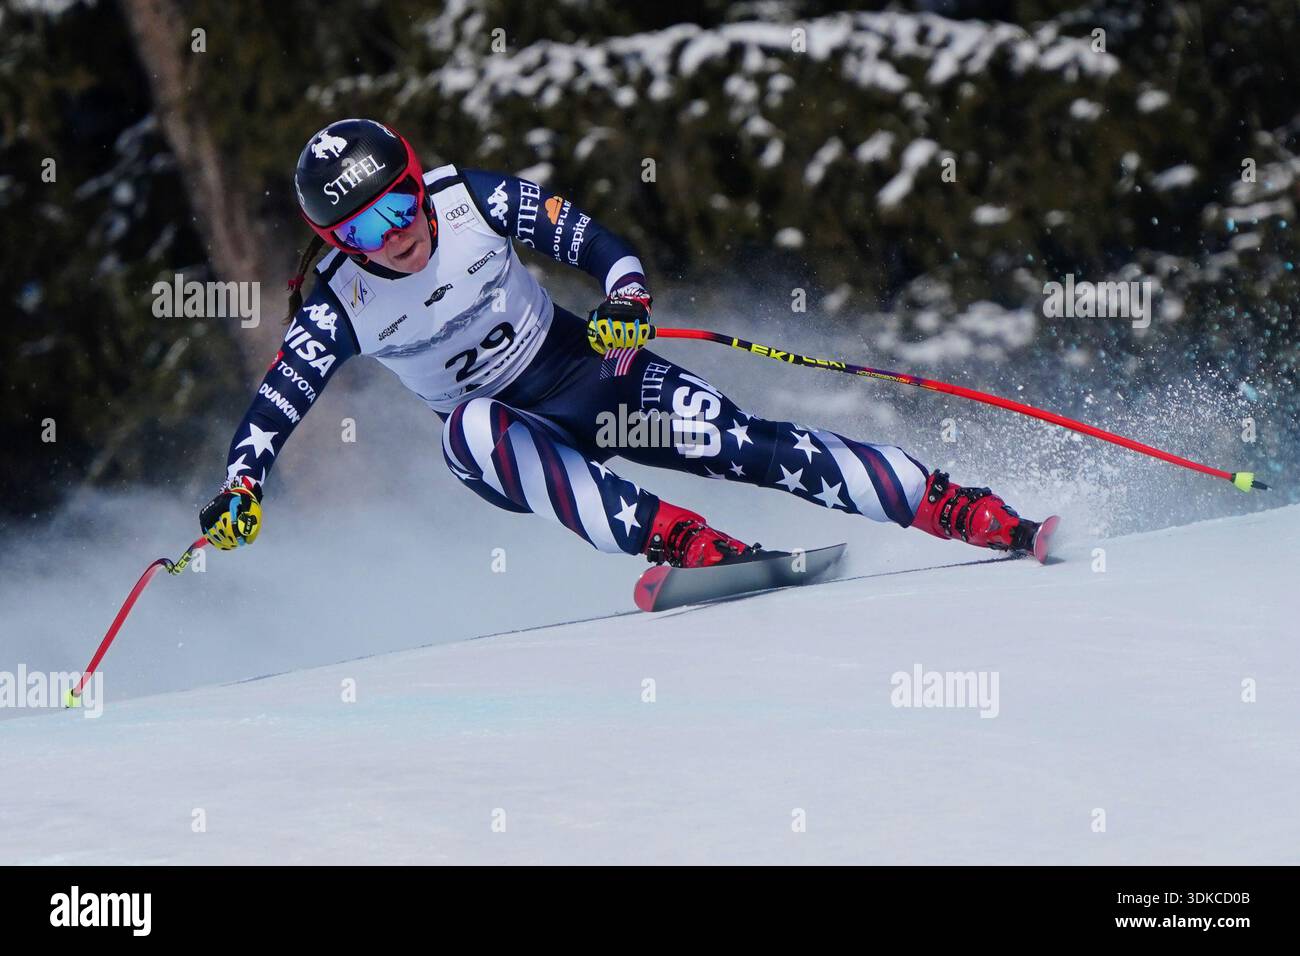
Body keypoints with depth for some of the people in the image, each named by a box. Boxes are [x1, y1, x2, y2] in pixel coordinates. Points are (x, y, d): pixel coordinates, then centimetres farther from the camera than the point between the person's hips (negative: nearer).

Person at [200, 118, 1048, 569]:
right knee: (473, 428, -37)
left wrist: (627, 296, -31)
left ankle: (971, 514, -19)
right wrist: (240, 492, -33)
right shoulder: (338, 308, -16)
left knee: (741, 444, -19)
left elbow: (588, 238, -11)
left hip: (581, 365, 0)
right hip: (504, 428, 0)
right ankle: (680, 541, -46)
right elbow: (273, 407, -16)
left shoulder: (469, 198, -15)